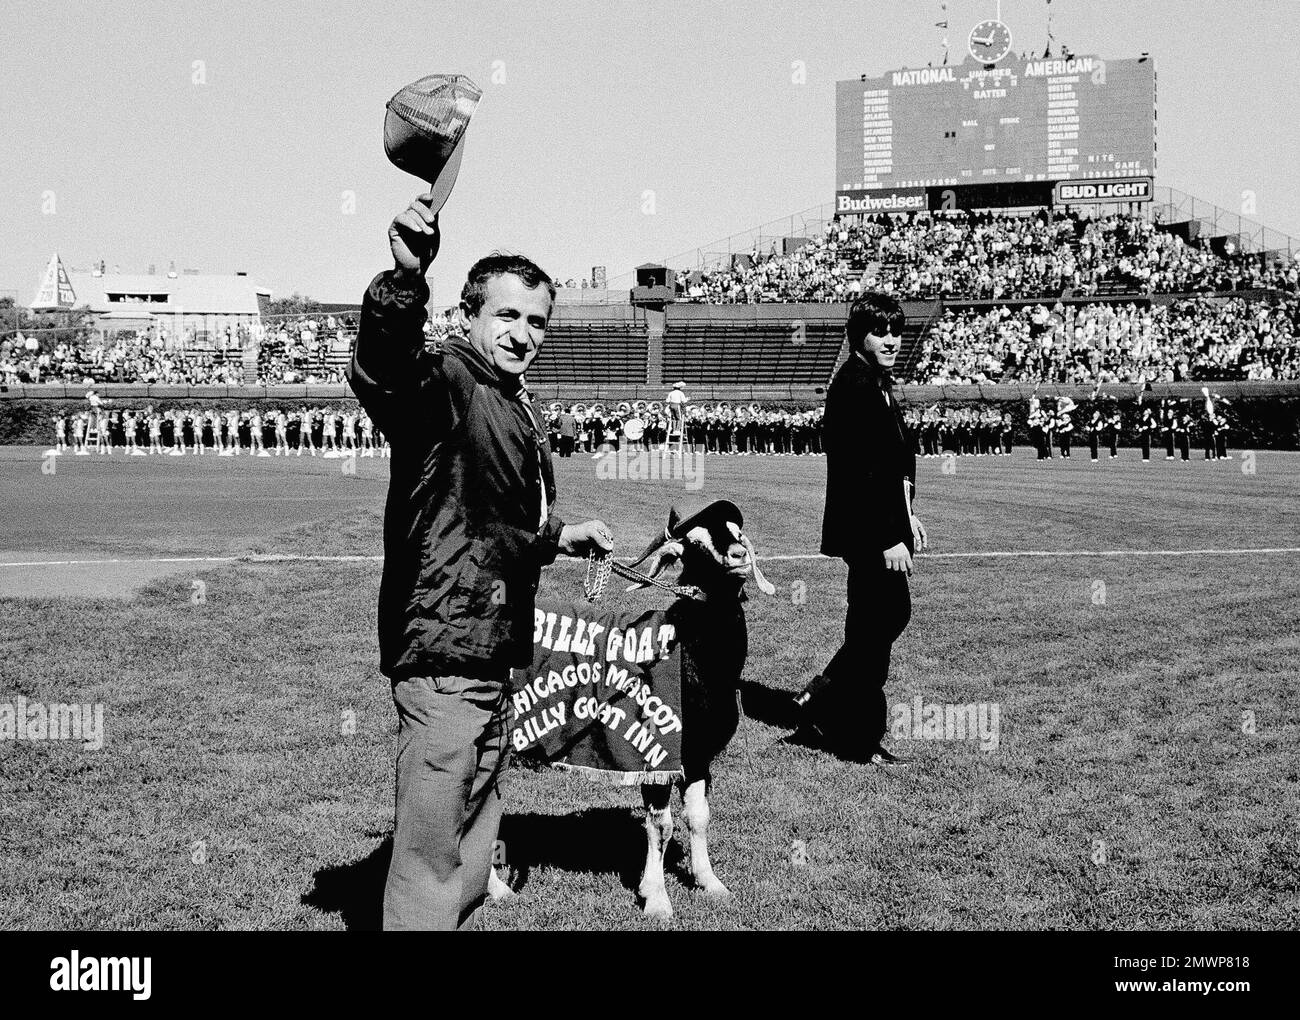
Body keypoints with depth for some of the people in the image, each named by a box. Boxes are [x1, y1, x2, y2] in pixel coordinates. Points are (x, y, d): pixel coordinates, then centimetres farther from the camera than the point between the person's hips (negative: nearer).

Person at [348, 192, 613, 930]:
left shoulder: (518, 409, 16)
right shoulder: (444, 382, -14)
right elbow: (380, 370, -40)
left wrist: (560, 536, 35)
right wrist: (406, 279, -57)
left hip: (492, 647, 10)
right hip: (443, 649, -10)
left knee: (475, 832, 21)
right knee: (432, 845, -6)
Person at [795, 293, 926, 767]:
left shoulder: (876, 383, 13)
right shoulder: (852, 387, -19)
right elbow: (857, 473, -23)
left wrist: (906, 515, 18)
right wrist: (888, 538, -23)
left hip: (883, 523, 11)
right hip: (868, 532, -11)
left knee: (894, 613, 19)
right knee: (872, 631, -1)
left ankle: (820, 700, 28)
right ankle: (863, 741, 11)